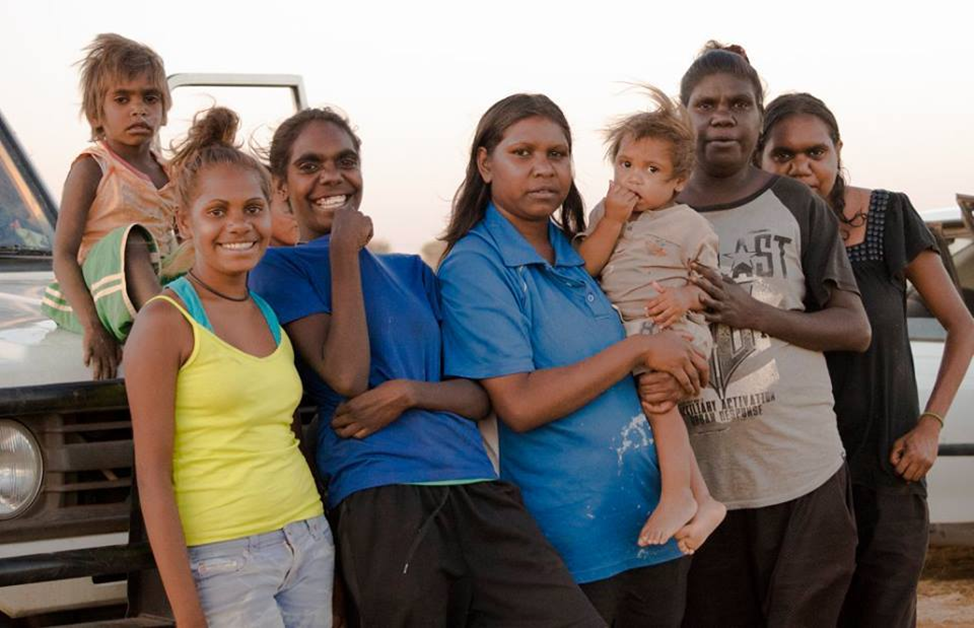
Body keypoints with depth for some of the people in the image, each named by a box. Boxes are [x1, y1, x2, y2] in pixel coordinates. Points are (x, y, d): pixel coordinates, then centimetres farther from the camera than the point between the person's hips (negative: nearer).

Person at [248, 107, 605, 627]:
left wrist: (407, 393, -6)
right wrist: (344, 250, -4)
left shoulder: (411, 271, 23)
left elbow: (478, 395, 15)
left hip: (477, 488, 5)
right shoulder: (281, 268, 8)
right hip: (381, 497, -4)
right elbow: (346, 377, -8)